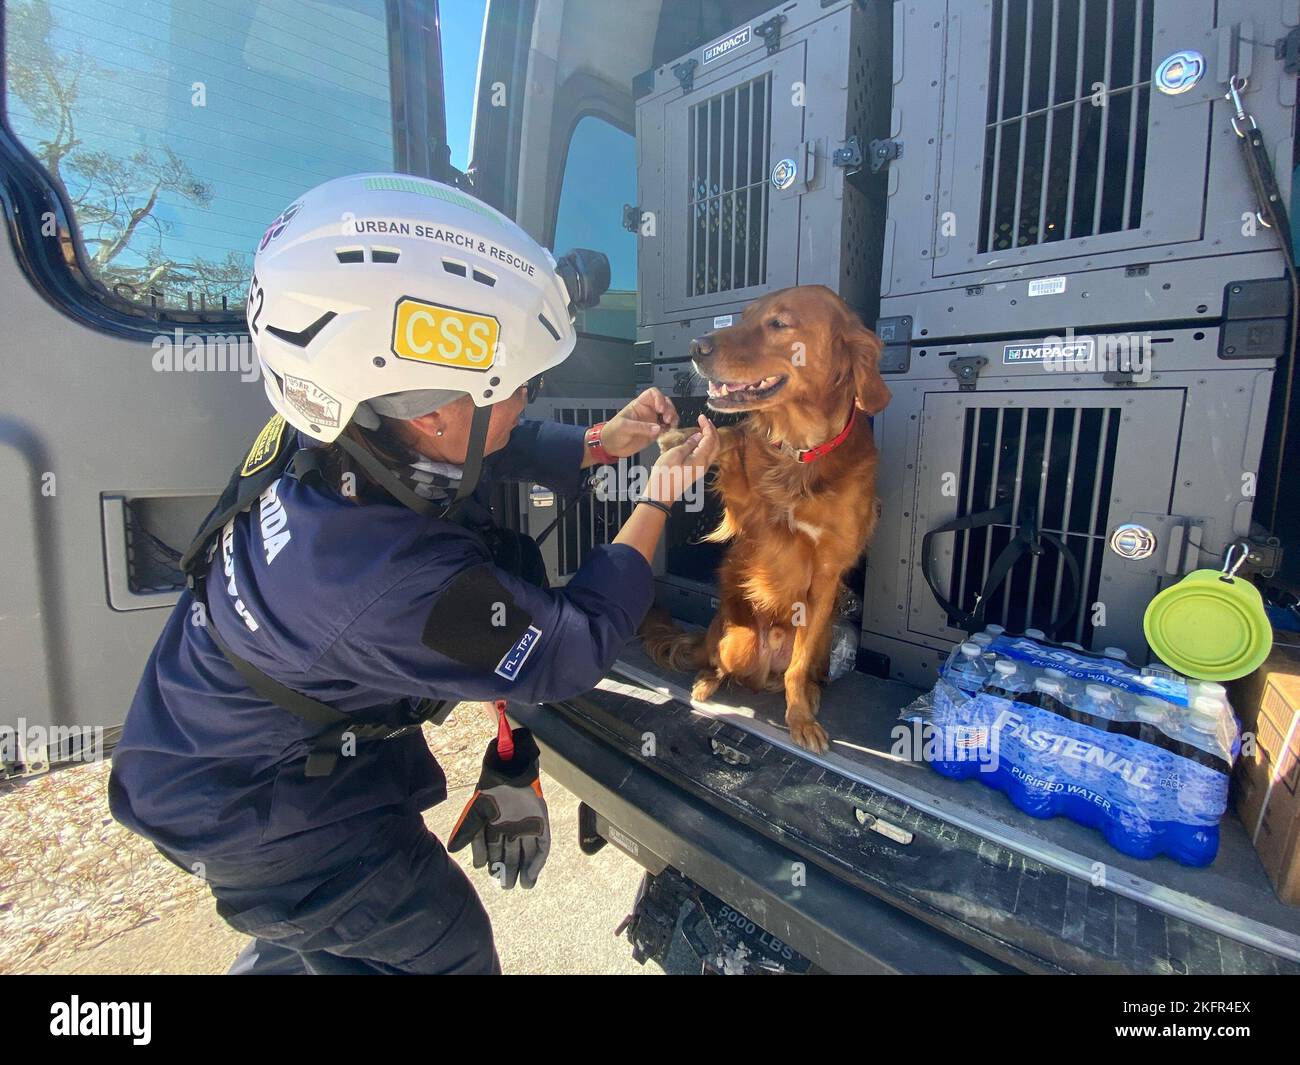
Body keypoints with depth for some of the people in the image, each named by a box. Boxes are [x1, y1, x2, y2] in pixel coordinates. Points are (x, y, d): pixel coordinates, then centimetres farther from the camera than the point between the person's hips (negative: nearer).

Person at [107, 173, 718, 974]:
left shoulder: (329, 434, -22)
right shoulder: (393, 585, -44)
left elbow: (492, 455, -1)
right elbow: (570, 654, -27)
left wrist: (602, 443, -10)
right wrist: (660, 498, -21)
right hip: (257, 812, -7)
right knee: (448, 949, 12)